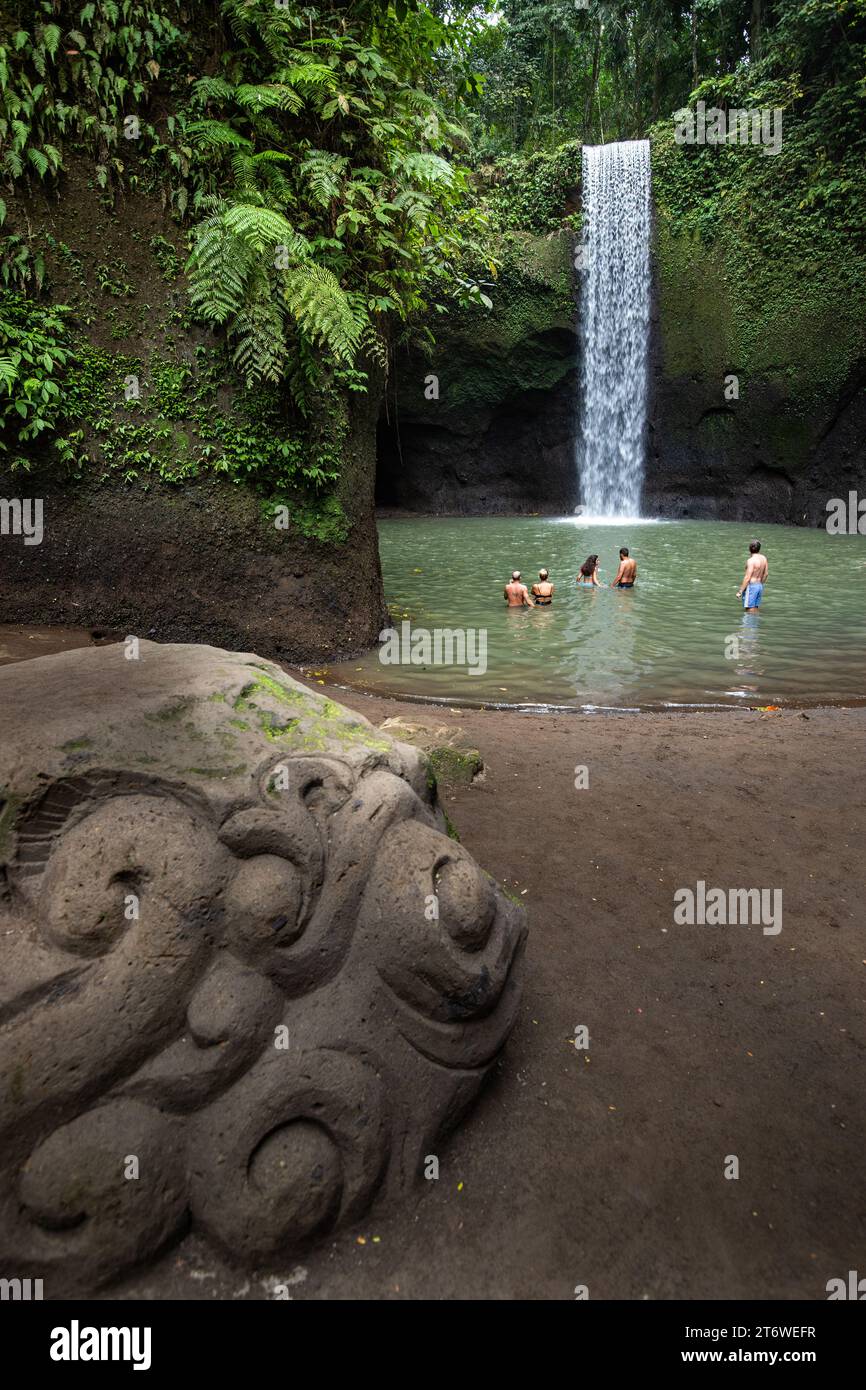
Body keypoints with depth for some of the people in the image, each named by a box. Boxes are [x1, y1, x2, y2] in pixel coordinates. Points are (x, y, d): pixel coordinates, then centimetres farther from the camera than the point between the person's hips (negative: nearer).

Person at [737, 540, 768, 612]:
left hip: (751, 586, -8)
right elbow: (765, 574, 14)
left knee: (750, 611, -6)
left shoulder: (751, 560, -18)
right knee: (755, 610, 14)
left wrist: (740, 591, -17)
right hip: (759, 586, 8)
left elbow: (747, 577, -20)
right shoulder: (764, 558, 6)